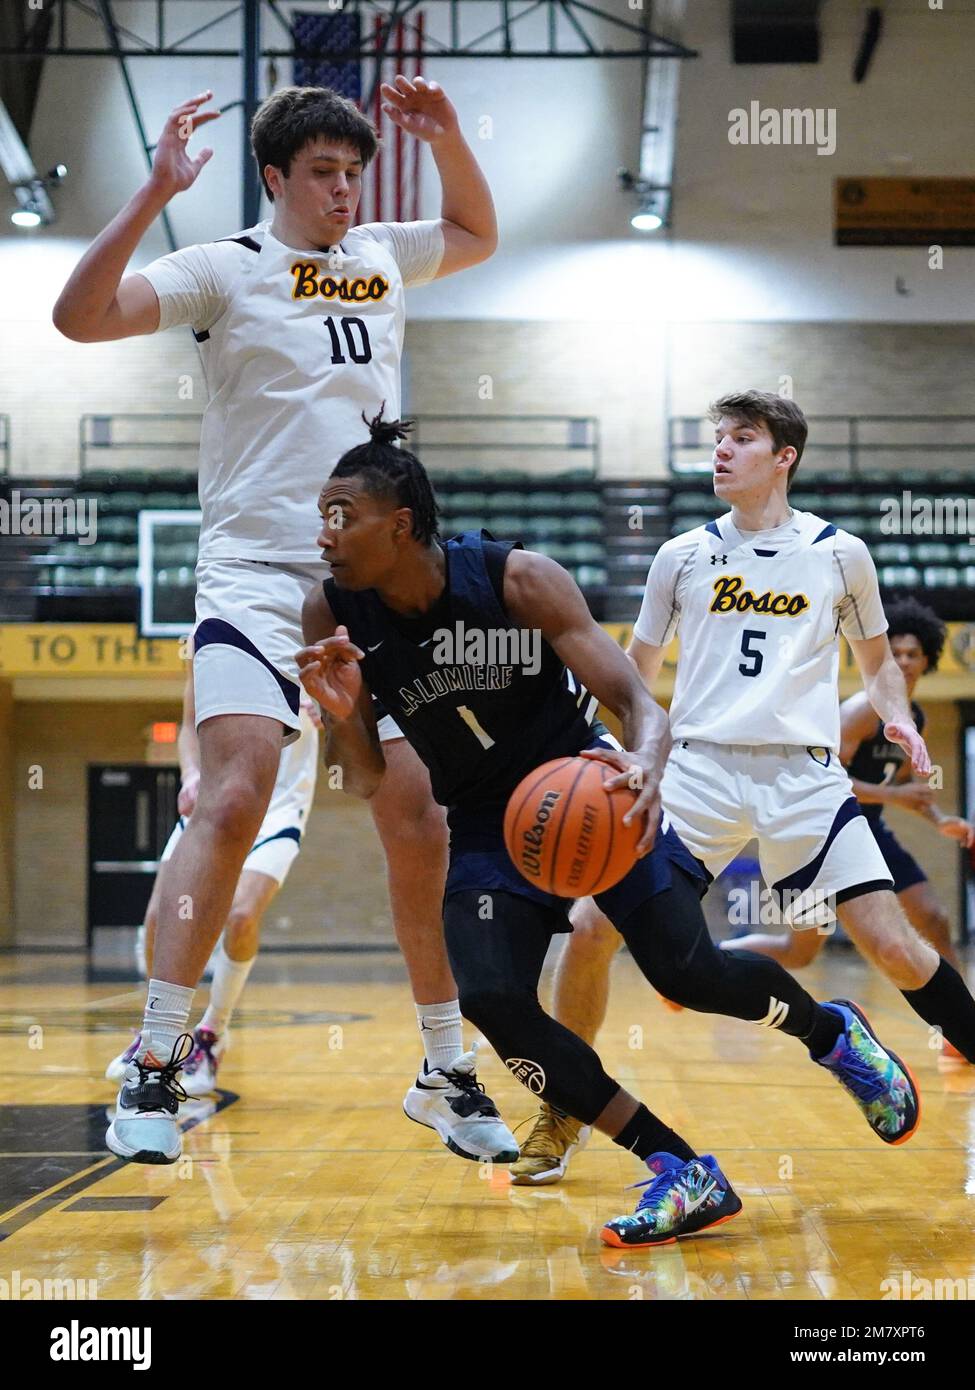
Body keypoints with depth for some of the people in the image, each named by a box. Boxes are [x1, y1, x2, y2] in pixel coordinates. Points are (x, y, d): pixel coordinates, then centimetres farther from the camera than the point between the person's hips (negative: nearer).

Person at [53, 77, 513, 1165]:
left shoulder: (381, 258, 14)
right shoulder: (226, 268, -2)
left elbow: (478, 235, 33)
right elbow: (80, 316, -15)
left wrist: (446, 139, 16)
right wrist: (156, 191, -22)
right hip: (256, 578, -5)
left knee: (419, 822, 4)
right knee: (232, 802, -20)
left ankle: (445, 1072, 16)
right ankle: (154, 1066, -12)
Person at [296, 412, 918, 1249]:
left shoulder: (518, 580, -22)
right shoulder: (332, 617, -14)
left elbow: (636, 700, -25)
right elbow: (365, 783, -7)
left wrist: (644, 766, -49)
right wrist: (343, 717, -30)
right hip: (487, 824, 3)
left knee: (689, 972, -15)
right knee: (491, 1002, -20)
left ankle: (831, 1031, 22)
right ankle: (687, 1177, -10)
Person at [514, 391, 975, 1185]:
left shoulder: (839, 553, 7)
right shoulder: (683, 558, 10)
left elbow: (876, 661, 18)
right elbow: (638, 670, 19)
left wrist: (898, 717, -2)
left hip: (804, 773, -1)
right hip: (700, 767, 1)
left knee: (896, 949, -13)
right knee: (592, 929, -8)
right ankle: (566, 1113, 11)